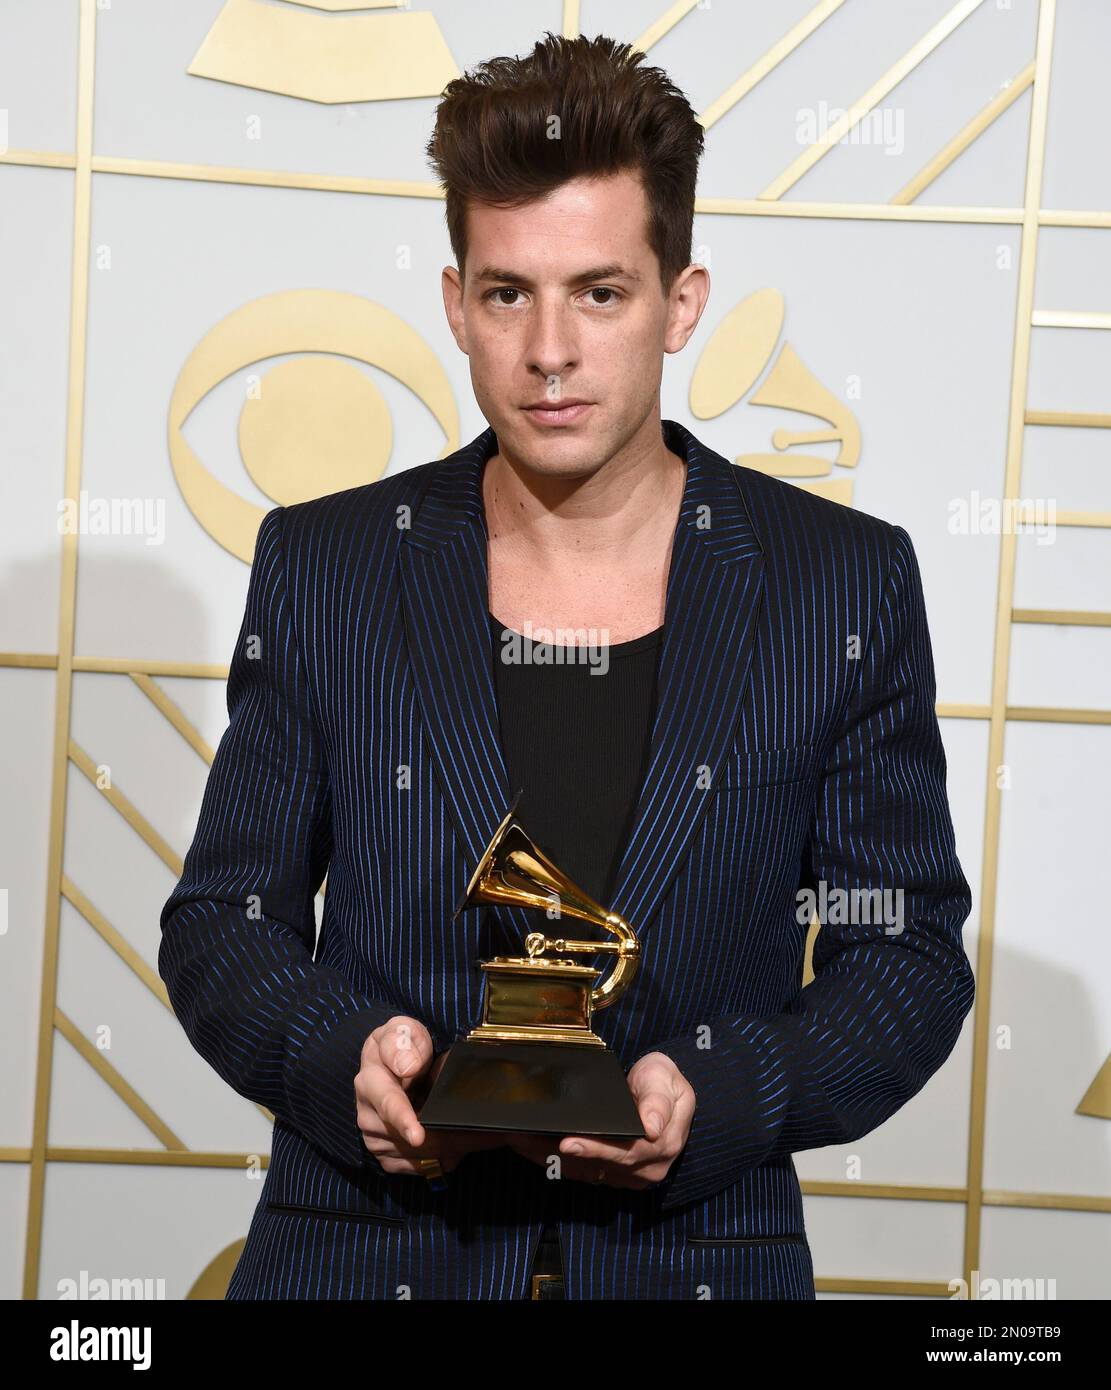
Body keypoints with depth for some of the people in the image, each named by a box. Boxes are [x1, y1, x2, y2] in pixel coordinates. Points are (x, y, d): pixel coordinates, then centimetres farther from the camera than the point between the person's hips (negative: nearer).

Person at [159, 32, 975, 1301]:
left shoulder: (846, 584, -3)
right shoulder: (323, 567, -1)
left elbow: (907, 957, 0)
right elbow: (223, 920, 4)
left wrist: (717, 1097, -17)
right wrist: (339, 1058, -16)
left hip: (700, 1257, 0)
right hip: (364, 1253, 1)